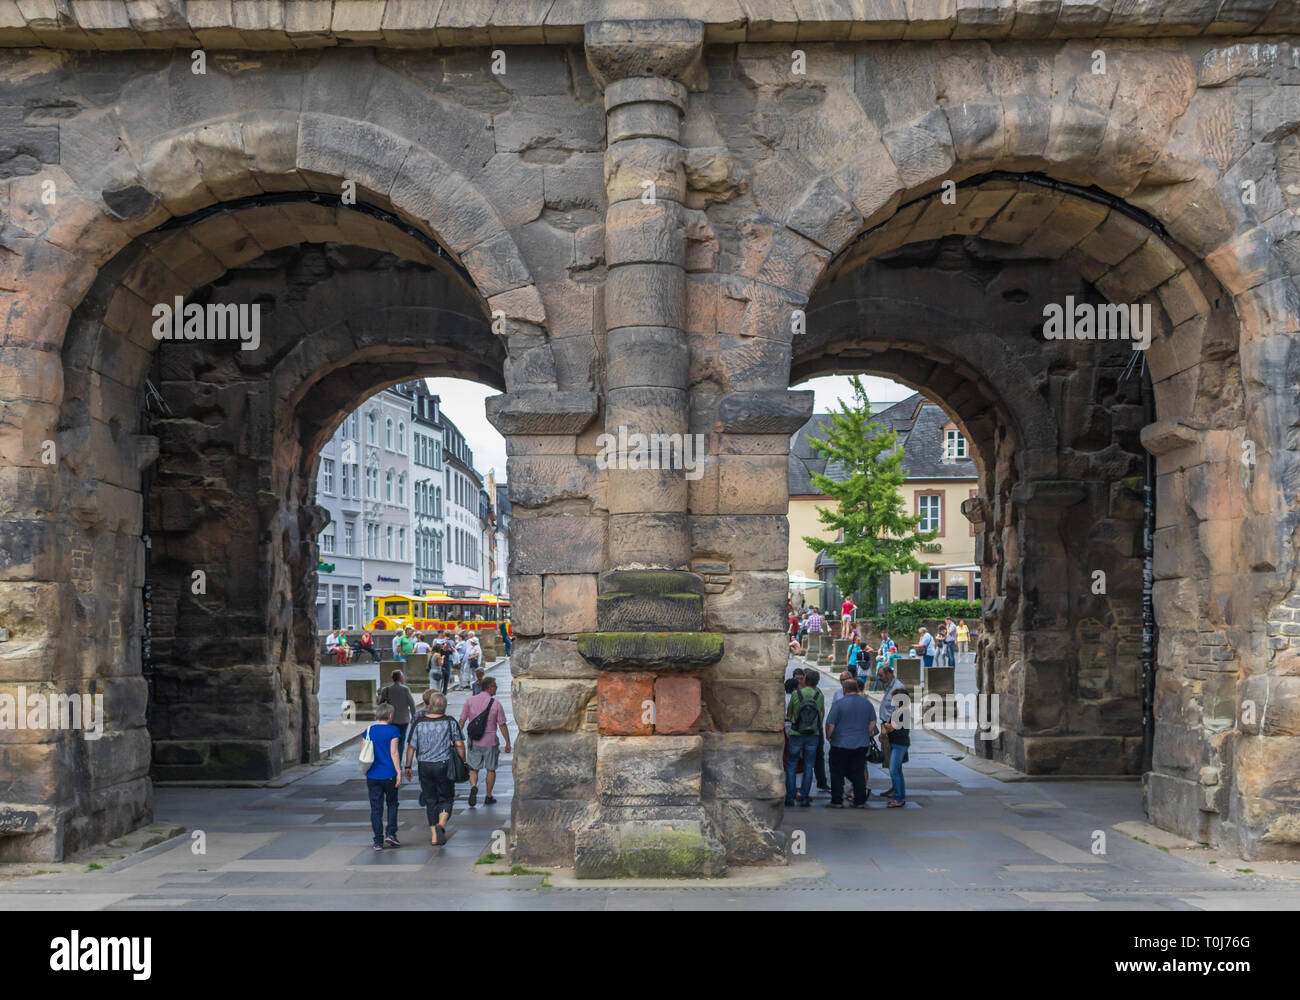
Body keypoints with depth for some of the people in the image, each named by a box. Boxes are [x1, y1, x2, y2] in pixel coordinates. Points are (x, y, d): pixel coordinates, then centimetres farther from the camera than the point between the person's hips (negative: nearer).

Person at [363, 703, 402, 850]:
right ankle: (390, 833, 5)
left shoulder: (369, 730, 4)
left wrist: (365, 774, 15)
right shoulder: (392, 730, -7)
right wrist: (398, 772, -7)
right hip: (389, 775, -3)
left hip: (373, 776, 3)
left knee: (376, 808, 6)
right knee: (392, 804, 17)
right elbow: (394, 752, -11)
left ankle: (378, 842, 5)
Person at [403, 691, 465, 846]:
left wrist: (408, 766, 9)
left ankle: (434, 835, 13)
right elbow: (460, 745, -6)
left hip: (425, 767, 1)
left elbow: (411, 747, -1)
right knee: (445, 799, 10)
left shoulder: (419, 723, -4)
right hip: (444, 765, -1)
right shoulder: (450, 722, -6)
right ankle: (441, 824, -17)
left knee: (430, 801, 12)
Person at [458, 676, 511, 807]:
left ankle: (473, 787, -17)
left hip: (474, 742, 2)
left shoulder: (470, 701, -1)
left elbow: (461, 721, 0)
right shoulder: (496, 704, -8)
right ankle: (488, 797, 18)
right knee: (491, 769, 13)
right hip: (490, 742, -2)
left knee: (473, 768, 10)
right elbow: (502, 725, -7)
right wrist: (508, 743, 1)